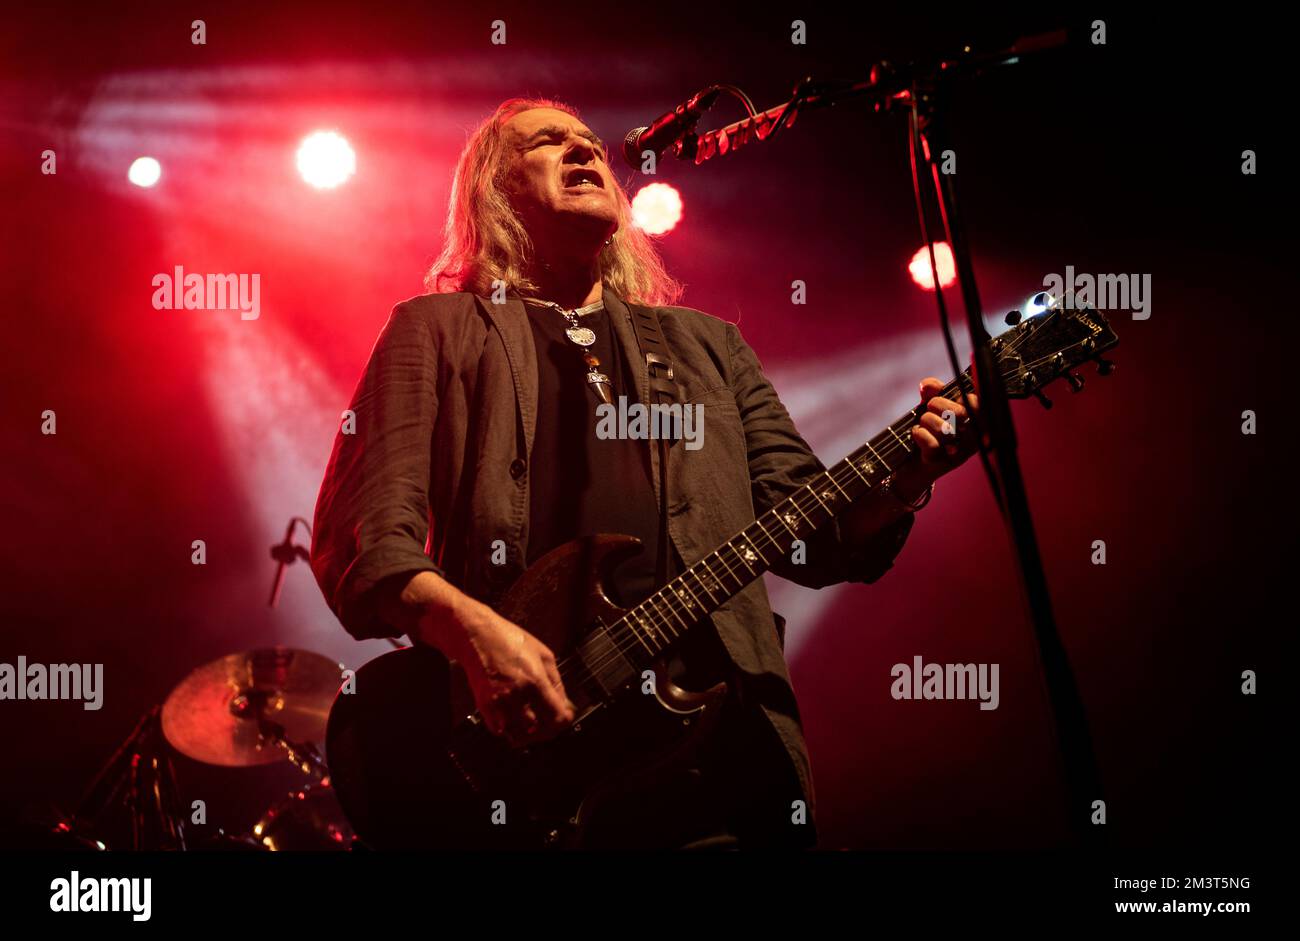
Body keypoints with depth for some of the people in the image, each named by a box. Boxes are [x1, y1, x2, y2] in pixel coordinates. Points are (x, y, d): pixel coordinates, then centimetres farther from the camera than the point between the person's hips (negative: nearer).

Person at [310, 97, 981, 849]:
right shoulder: (436, 330, 10)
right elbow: (361, 533, -2)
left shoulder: (706, 342, 21)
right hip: (525, 744, -3)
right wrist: (472, 628, -20)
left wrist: (900, 481, -7)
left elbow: (813, 531, 14)